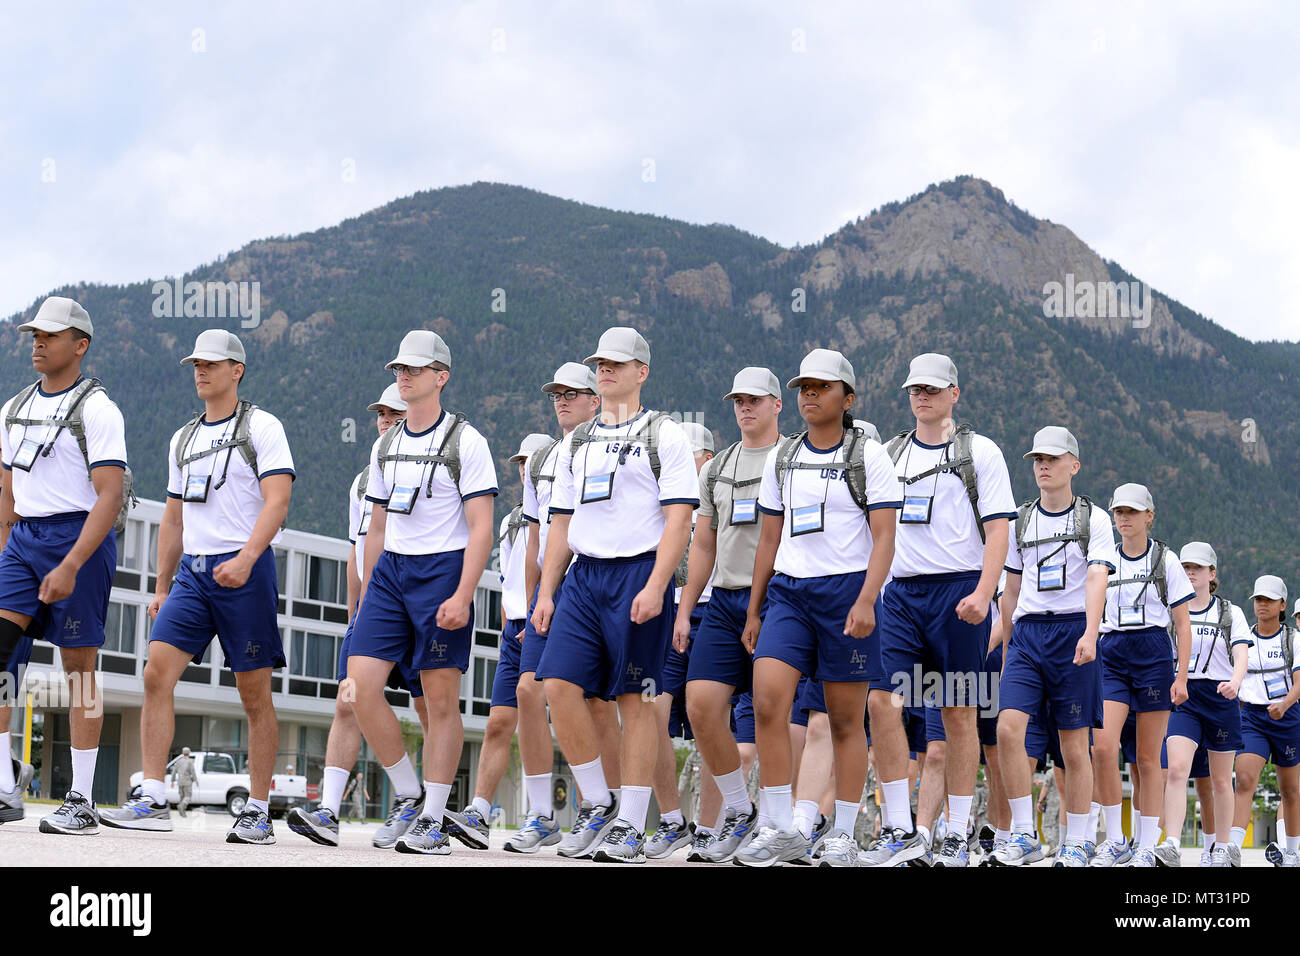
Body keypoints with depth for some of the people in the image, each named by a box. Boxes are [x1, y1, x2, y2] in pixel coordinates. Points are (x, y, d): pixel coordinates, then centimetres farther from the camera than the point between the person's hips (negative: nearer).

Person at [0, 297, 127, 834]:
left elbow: (110, 498, -15)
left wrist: (69, 566, -23)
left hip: (79, 538, -6)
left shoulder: (96, 410, -7)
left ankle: (82, 802, 5)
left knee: (79, 666, -2)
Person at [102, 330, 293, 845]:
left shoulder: (262, 427, -1)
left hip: (245, 570, -5)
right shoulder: (183, 439, 18)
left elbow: (277, 501, -12)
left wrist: (244, 559, -26)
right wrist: (161, 587, 18)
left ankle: (258, 812, 6)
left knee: (255, 695, -1)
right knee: (157, 673, -11)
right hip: (192, 571, 5)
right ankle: (152, 799, -10)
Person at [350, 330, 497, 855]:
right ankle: (407, 796, 8)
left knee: (441, 700, -2)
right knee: (360, 683, -7)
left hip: (442, 571, -6)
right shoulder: (385, 444, 14)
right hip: (389, 571, 6)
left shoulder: (465, 441, -4)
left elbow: (481, 527, -10)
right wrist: (365, 596, 17)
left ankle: (432, 819, 5)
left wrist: (462, 595, -19)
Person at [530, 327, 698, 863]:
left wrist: (655, 588, -18)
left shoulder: (664, 436, 1)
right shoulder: (576, 443, 18)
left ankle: (630, 827, 3)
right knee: (559, 684, -8)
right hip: (584, 576, 5)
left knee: (634, 700, -3)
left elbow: (678, 519, -7)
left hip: (639, 574, -5)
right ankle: (597, 803, 6)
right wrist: (545, 592, 11)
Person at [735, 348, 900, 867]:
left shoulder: (868, 455, 0)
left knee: (846, 721, 2)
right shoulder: (781, 457, 13)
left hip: (846, 590, -4)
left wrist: (866, 600, -20)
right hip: (789, 591, 4)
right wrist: (753, 611, 15)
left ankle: (843, 836, 11)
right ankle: (783, 830, -7)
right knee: (767, 702, -14)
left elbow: (884, 537, -7)